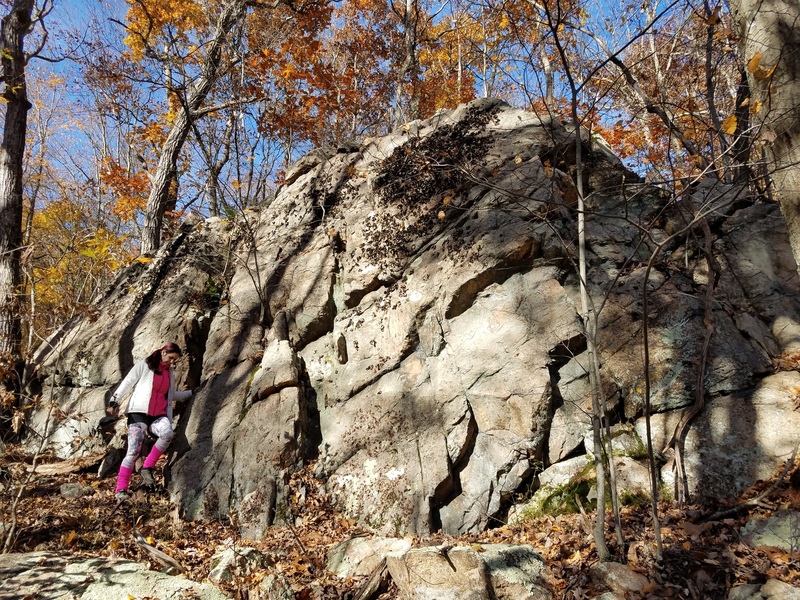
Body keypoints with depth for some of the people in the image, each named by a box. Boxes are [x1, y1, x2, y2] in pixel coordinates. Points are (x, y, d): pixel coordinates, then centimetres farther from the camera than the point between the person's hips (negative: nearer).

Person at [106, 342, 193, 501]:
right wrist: (114, 401, -6)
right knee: (133, 451, -14)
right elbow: (127, 383, 3)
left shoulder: (170, 373, 20)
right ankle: (121, 489, -9)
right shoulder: (143, 365, 5)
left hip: (159, 415, 4)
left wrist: (191, 392, 32)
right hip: (139, 413, -4)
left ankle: (147, 468, -14)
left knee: (167, 433, -30)